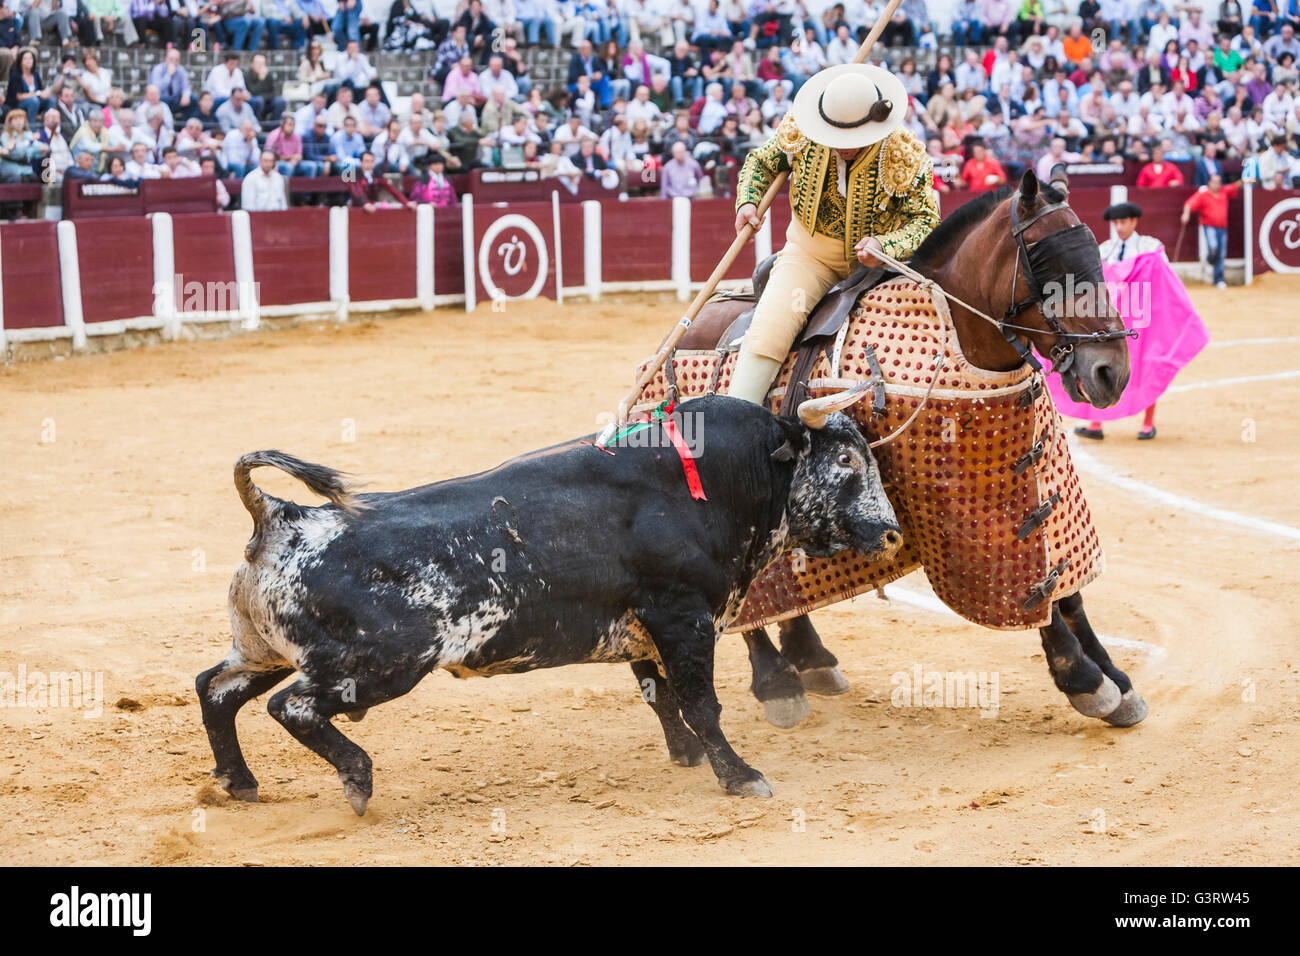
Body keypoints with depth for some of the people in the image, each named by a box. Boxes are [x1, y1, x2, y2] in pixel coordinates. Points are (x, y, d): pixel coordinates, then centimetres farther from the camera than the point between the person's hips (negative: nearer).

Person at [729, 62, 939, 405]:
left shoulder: (904, 155, -18)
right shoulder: (799, 131, -13)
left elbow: (925, 219, -13)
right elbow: (762, 161, 8)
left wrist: (885, 245, -33)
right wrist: (747, 201, -12)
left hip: (872, 258, 1)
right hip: (810, 251, -1)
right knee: (769, 328, -21)